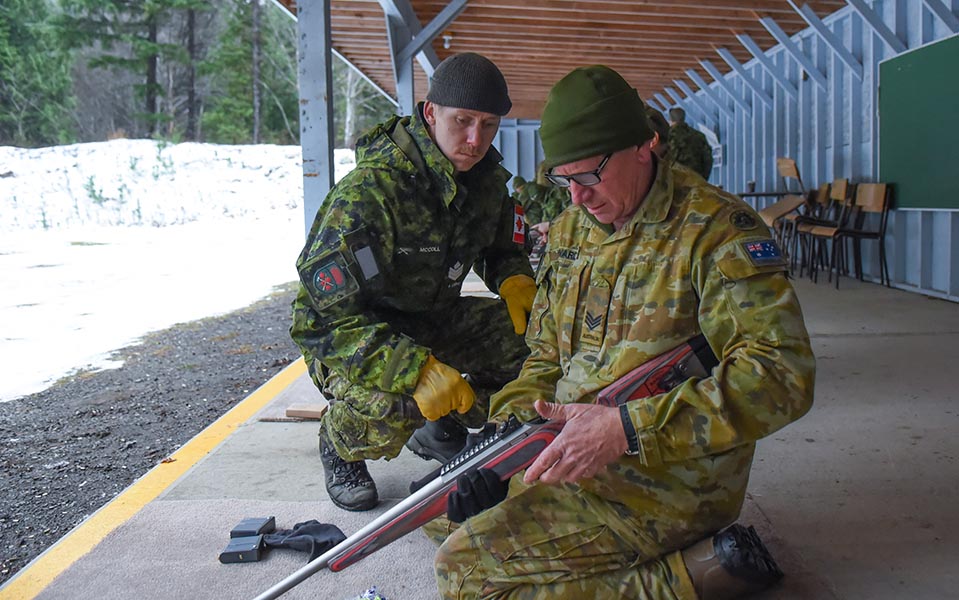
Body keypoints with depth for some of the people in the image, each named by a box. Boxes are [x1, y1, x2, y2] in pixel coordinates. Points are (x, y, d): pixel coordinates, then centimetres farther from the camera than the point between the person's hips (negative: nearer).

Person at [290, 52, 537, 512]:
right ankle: (339, 441, 1)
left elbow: (502, 249, 14)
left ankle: (441, 426, 12)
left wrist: (515, 280, -12)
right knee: (392, 405, -37)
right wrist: (416, 369, -43)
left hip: (432, 317, 7)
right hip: (340, 335, -6)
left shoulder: (488, 180, -6)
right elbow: (331, 310, -32)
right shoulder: (370, 190, -29)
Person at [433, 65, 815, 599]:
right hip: (578, 455, 9)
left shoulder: (715, 229, -17)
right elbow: (546, 357, 15)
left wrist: (625, 429, -32)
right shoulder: (570, 230, 8)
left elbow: (783, 375, -26)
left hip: (664, 480, -9)